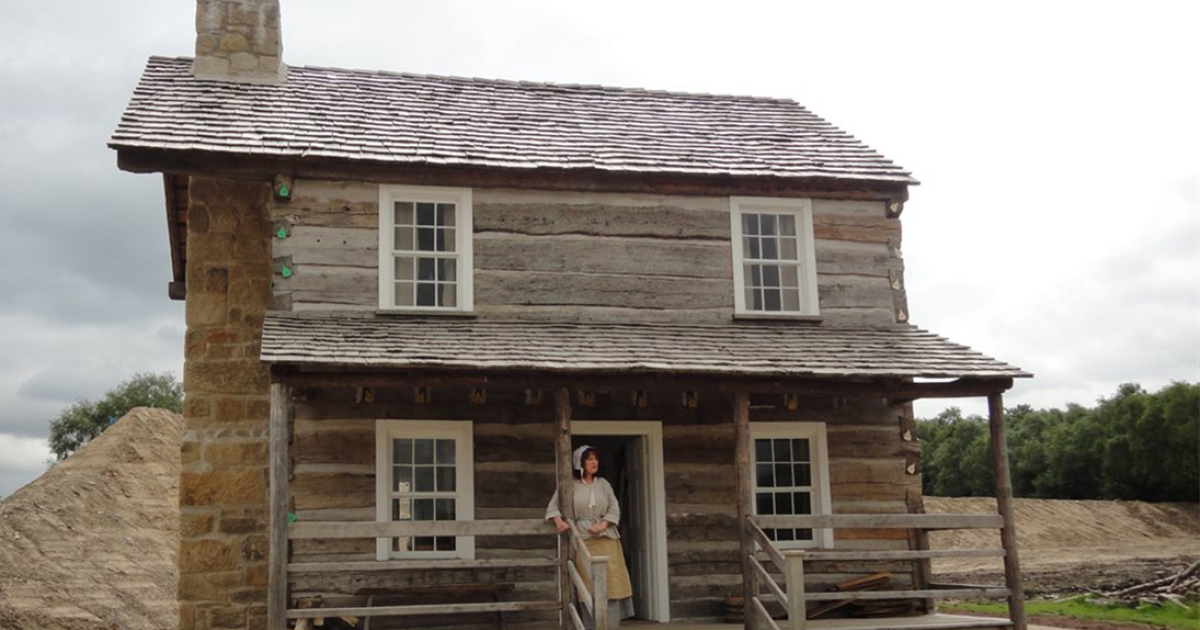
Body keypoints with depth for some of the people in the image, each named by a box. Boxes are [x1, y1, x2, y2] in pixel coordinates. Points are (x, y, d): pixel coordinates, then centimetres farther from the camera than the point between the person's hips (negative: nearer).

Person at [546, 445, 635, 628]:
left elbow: (614, 509, 6)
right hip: (582, 539, -3)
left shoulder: (603, 484, 10)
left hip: (605, 537, 3)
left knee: (610, 579, -2)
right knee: (589, 582, -4)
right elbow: (553, 506, 2)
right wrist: (559, 521, -17)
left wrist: (603, 525, -10)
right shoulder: (570, 485, 1)